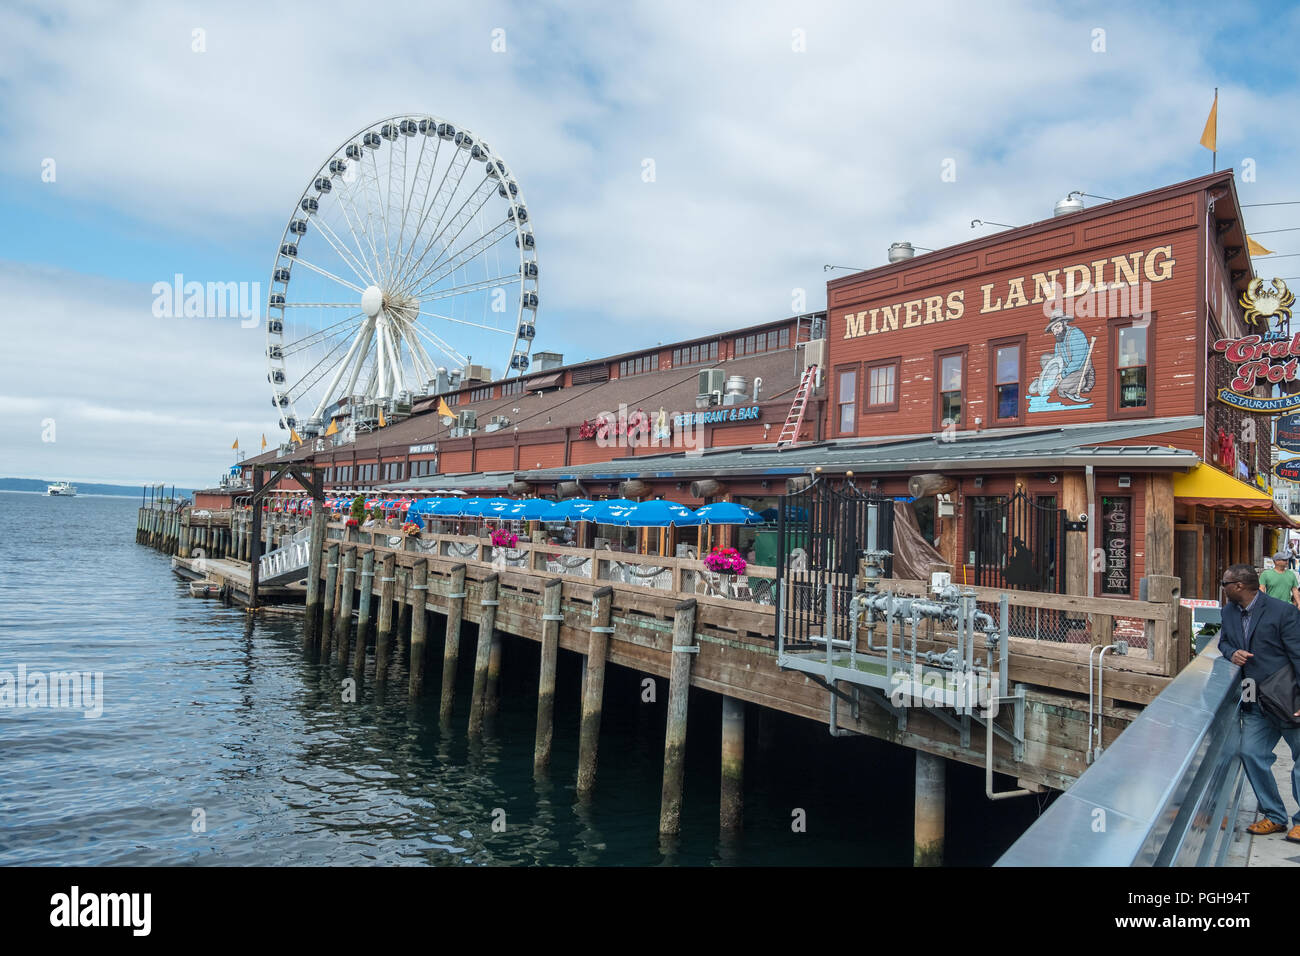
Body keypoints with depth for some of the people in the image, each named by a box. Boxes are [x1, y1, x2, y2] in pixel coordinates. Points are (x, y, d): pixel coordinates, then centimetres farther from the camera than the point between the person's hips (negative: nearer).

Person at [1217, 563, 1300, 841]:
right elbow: (1224, 639, 22)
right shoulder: (1230, 611, 6)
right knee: (1251, 754, 2)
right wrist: (1231, 652, -4)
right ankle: (1274, 816, 16)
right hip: (1256, 703, 6)